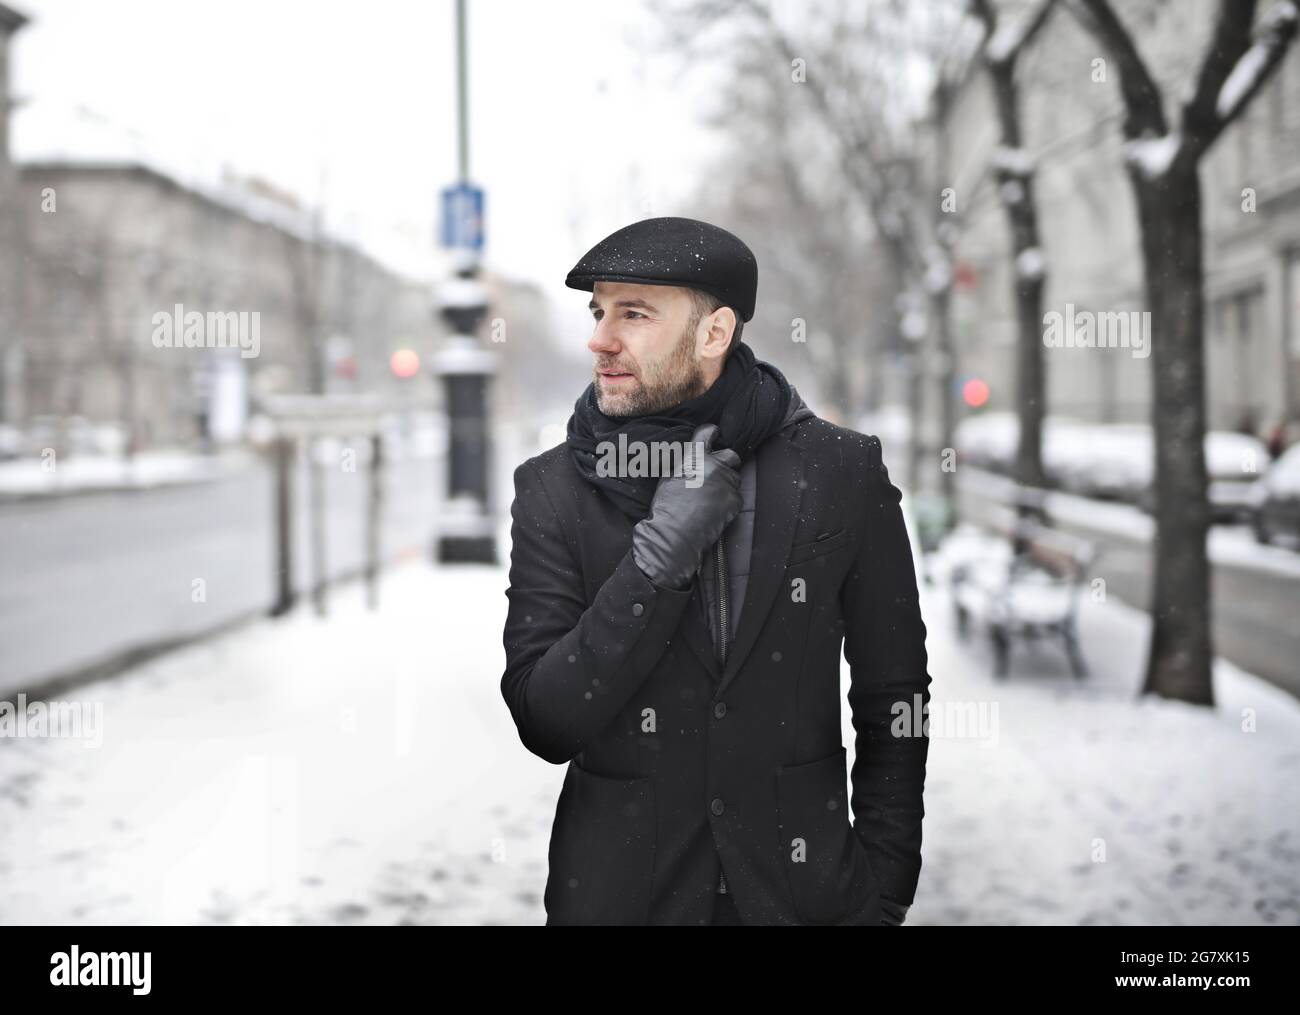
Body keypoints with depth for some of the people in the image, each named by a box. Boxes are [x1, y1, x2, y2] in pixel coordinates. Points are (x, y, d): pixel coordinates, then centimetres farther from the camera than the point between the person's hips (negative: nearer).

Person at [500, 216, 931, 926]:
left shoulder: (841, 472, -5)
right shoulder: (553, 489, -5)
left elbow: (892, 703, 1)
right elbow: (543, 725, -12)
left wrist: (883, 896, -2)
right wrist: (659, 554, -20)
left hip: (804, 886, 0)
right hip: (619, 888, 1)